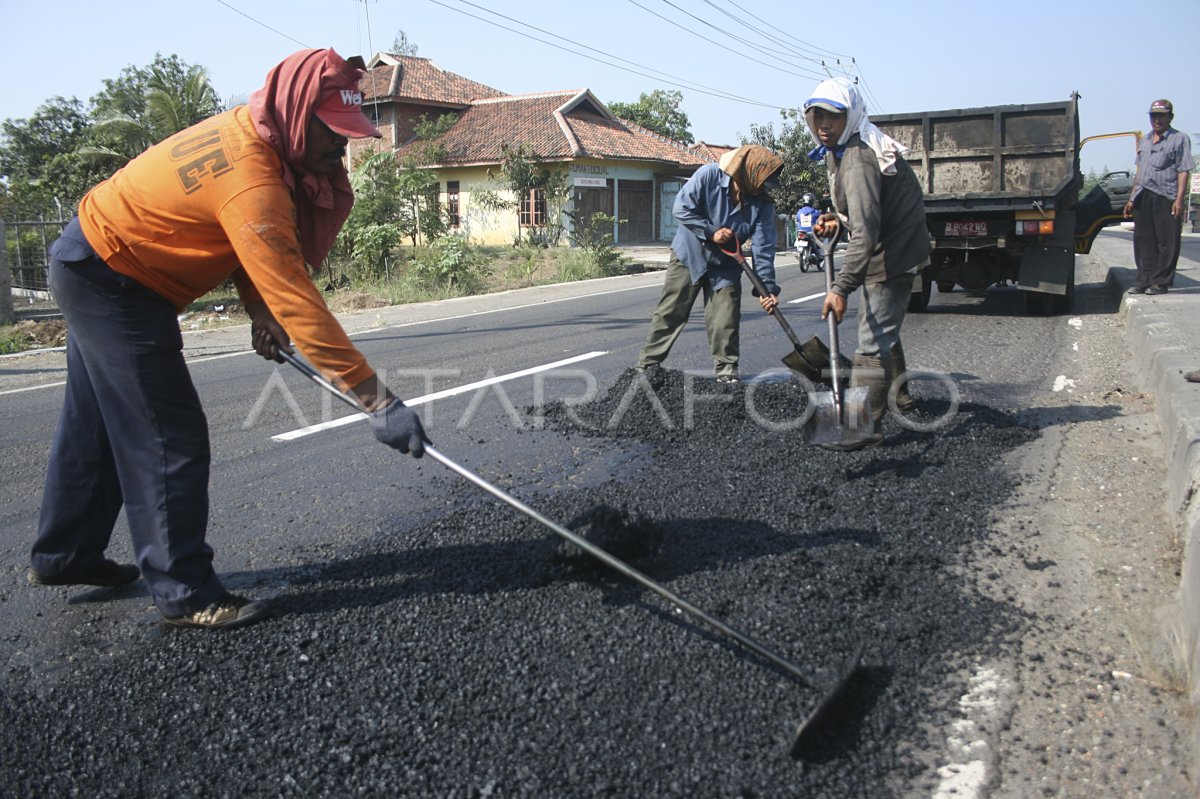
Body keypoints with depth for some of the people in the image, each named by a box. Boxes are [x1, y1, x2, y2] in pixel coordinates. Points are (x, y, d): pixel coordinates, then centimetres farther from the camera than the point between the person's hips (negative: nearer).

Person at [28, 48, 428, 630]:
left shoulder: (248, 132, -4)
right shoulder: (252, 180, -33)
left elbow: (248, 244, 5)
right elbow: (294, 299, -39)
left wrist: (259, 310, -12)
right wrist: (378, 400, -40)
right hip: (110, 282, -10)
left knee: (96, 425, 20)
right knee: (171, 440, -8)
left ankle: (62, 556, 38)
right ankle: (183, 592, 2)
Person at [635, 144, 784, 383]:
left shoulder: (764, 204, -11)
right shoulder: (709, 175, -20)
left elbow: (763, 246, -14)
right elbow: (682, 208, -19)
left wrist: (766, 286, -21)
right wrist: (711, 233, -23)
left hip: (725, 266, 2)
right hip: (688, 255, -2)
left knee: (725, 321, -3)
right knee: (670, 313, 1)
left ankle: (726, 368, 11)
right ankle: (647, 363, 9)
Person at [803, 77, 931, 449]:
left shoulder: (858, 161, -27)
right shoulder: (841, 150, 6)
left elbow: (865, 233, -36)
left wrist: (842, 288, -40)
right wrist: (838, 220, 5)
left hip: (892, 256, -11)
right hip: (888, 252, 11)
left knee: (872, 341, -13)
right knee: (883, 330, 25)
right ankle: (900, 397, 44)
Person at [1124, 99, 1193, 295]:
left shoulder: (1180, 139, 1)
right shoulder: (1145, 140, 19)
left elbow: (1183, 172, -6)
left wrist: (1179, 200, -15)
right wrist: (1132, 198, 19)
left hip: (1166, 198, -6)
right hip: (1143, 198, 6)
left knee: (1166, 242, -2)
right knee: (1143, 241, 7)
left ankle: (1161, 282, 2)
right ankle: (1144, 280, 14)